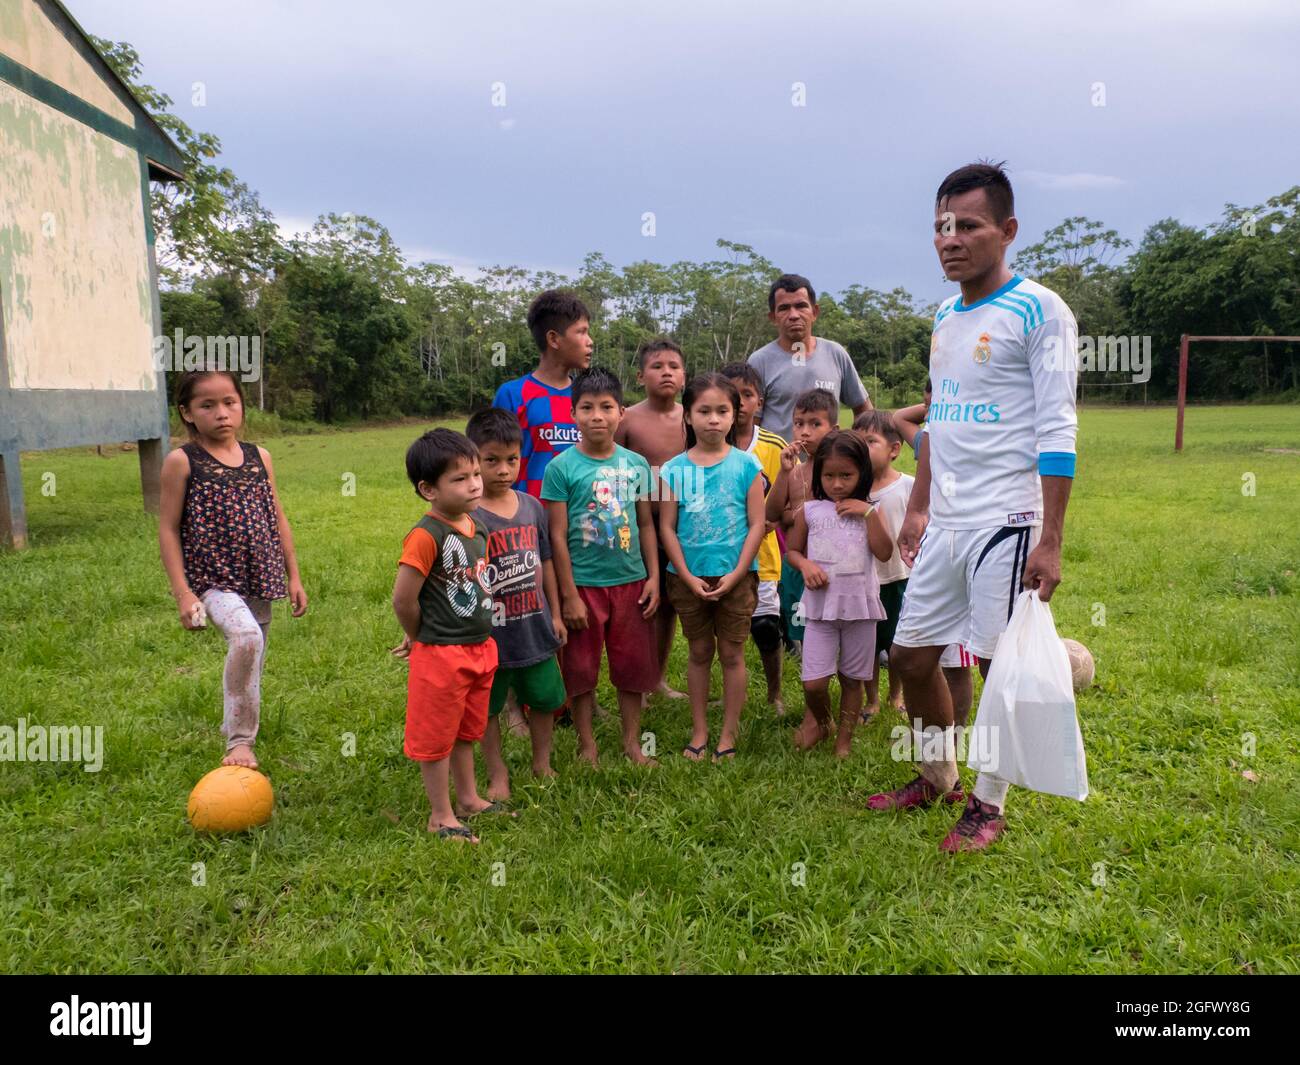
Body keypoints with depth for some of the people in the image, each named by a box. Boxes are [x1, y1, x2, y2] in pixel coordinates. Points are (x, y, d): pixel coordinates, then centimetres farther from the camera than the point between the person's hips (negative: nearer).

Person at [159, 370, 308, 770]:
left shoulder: (259, 457, 7)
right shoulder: (182, 462, -6)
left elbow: (278, 520, 13)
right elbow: (168, 528, -4)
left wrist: (293, 577, 12)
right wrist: (182, 592, -10)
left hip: (259, 581, 5)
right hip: (213, 581, -5)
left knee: (250, 667, 15)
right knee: (246, 635, -31)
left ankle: (235, 730, 41)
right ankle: (240, 741, -19)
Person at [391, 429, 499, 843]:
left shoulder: (477, 526, 3)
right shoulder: (425, 536, -22)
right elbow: (403, 599, -21)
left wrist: (480, 635, 13)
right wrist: (419, 638, -4)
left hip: (480, 648, 8)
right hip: (441, 654, -8)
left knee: (465, 731, 23)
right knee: (436, 736, 9)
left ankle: (469, 799, 39)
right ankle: (441, 816, 23)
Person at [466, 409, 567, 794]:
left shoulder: (532, 507, 1)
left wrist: (555, 614, 13)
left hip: (535, 627, 5)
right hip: (490, 632, -4)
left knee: (544, 699, 17)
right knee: (487, 708, 13)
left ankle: (542, 763, 39)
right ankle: (497, 773, 32)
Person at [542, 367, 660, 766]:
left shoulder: (636, 464, 1)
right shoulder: (561, 467, -10)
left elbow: (646, 525, 8)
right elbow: (557, 537, -9)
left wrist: (653, 577, 3)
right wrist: (569, 595, -10)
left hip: (631, 582, 3)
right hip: (584, 584, -3)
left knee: (633, 665, 13)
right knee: (581, 669, 10)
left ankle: (632, 741, 30)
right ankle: (587, 745, 27)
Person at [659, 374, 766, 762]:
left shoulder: (745, 465, -5)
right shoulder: (674, 469, -2)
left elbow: (757, 524, -6)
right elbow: (667, 527, -2)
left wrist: (735, 575, -12)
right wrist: (688, 576, -9)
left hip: (736, 576, -1)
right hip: (689, 577, 1)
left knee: (731, 654, 8)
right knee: (700, 653, 13)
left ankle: (729, 733, 20)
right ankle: (699, 731, 25)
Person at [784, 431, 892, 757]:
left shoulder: (868, 511, 3)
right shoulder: (809, 511, 2)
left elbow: (884, 553, -9)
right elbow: (791, 550, 11)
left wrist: (868, 513, -14)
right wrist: (805, 565, -9)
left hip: (860, 605, 1)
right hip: (820, 606, 0)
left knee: (852, 679, 12)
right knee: (813, 683, -5)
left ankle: (844, 737, 31)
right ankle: (820, 721, 27)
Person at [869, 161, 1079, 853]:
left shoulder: (1038, 311, -8)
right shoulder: (944, 316, 14)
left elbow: (1056, 430, -12)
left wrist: (1050, 540, -17)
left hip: (1007, 522, -7)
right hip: (946, 523, 7)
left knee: (1001, 665, 1)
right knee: (911, 655, 11)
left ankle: (988, 805, 20)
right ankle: (938, 778, 32)